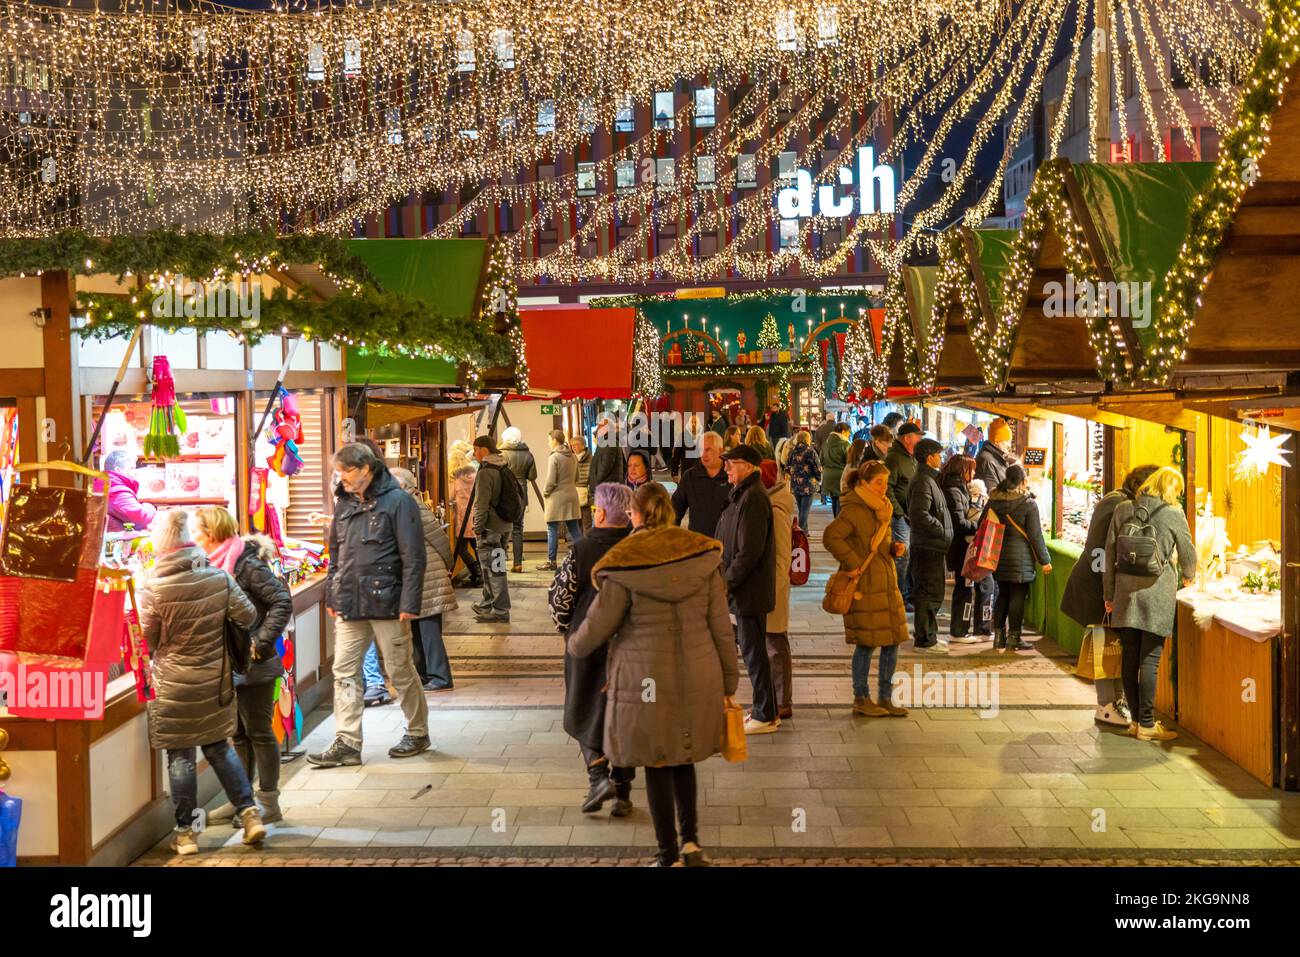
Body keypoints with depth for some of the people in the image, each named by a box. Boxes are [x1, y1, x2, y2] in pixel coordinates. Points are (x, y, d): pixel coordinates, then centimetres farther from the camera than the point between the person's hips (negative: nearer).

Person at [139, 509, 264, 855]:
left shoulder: (153, 590, -16)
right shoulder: (218, 577, -7)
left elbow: (146, 642, -7)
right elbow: (247, 615, -1)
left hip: (174, 686, -4)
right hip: (215, 680, 4)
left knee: (180, 756, 7)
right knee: (219, 748, 17)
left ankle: (185, 832, 16)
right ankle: (249, 813, 14)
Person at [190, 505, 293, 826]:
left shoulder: (246, 564, -16)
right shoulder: (216, 565, 9)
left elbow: (282, 602, -20)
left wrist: (259, 643, -21)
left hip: (254, 666, -8)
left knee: (259, 732, 1)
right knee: (239, 733, 16)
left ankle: (268, 803, 12)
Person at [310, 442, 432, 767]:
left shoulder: (397, 501, -8)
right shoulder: (344, 503, 12)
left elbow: (413, 557, -12)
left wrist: (409, 603, -16)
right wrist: (331, 596, 13)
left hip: (385, 603, -6)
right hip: (350, 604, 6)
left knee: (400, 671, 5)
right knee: (345, 672, 4)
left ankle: (418, 734, 22)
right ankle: (347, 744, 9)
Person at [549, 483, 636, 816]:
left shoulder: (581, 551, -13)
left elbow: (559, 599, -8)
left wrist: (570, 629, 10)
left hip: (588, 646, -2)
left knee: (584, 713, 15)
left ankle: (599, 775, -5)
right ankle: (622, 794, 17)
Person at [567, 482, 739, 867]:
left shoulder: (624, 567, -12)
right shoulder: (703, 555, -3)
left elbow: (595, 628, -5)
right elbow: (721, 627, 0)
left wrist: (573, 644, 18)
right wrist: (729, 680, 10)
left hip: (647, 681, -3)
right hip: (697, 677, 3)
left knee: (657, 764, 10)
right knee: (684, 758, 22)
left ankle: (669, 855, 19)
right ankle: (690, 839, 17)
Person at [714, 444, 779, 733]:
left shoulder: (753, 498, -18)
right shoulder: (742, 495, 14)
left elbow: (749, 551, -23)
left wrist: (727, 583, -17)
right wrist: (727, 580, 14)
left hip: (749, 590, -10)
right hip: (744, 590, 10)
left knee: (754, 652, -1)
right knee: (753, 650, 16)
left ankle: (764, 717, 9)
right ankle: (767, 711, 26)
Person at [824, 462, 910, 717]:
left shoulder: (882, 510, 16)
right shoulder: (854, 511, -13)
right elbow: (830, 537, -24)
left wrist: (894, 548, 6)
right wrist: (854, 562, -22)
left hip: (888, 585, 9)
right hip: (865, 586, -9)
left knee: (893, 641, 9)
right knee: (867, 644, -2)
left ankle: (885, 698, 21)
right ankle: (861, 699, 13)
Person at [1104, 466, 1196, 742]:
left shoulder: (1123, 509, 4)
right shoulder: (1173, 514, -4)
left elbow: (1109, 555, 5)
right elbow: (1188, 554, 6)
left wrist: (1109, 594, 11)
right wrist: (1187, 576, 28)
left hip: (1126, 593, 4)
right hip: (1157, 594, -3)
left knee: (1130, 658, 8)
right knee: (1150, 659, -1)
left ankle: (1136, 720, 16)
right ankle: (1146, 724, 2)